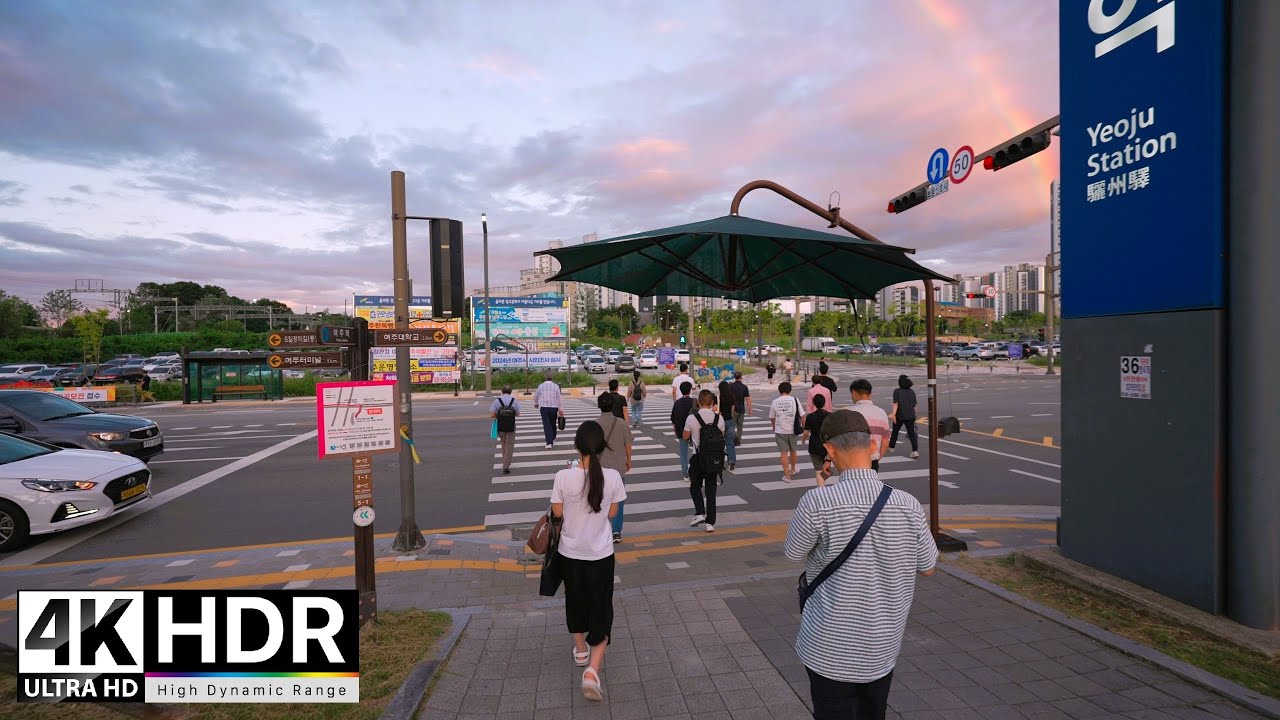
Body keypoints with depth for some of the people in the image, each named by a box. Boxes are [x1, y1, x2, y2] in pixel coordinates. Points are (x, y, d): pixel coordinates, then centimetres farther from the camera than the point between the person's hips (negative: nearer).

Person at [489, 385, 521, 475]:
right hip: (511, 427, -1)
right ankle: (506, 467, 3)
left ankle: (505, 463, 32)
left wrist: (498, 415, 9)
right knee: (509, 446, 7)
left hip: (500, 427, 1)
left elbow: (491, 415, -9)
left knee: (503, 445, 22)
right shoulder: (515, 401, -5)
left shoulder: (497, 401, -6)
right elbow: (518, 414, 0)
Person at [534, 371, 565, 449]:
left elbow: (536, 396, 13)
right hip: (553, 407, 1)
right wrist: (561, 410, 1)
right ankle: (553, 439, 32)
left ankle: (549, 442, -11)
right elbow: (559, 398, -5)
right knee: (553, 424, 18)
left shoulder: (541, 386, -1)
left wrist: (536, 403, 34)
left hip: (544, 407, -1)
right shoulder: (556, 386, -4)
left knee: (546, 425, -2)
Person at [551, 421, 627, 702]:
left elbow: (557, 512, -5)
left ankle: (580, 650, 45)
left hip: (570, 552, 1)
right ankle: (593, 669, 2)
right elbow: (612, 513, -3)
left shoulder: (564, 477, -19)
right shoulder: (612, 477, -17)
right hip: (601, 554, -1)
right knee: (601, 610, 14)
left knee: (575, 600, 25)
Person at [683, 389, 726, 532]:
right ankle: (710, 523, 12)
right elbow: (722, 436, 9)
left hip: (698, 458, -2)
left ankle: (700, 513, 0)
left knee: (695, 486, 17)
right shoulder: (719, 418, -5)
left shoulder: (691, 418, -12)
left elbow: (686, 437, 0)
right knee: (711, 490, 11)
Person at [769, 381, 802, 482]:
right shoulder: (795, 400, -6)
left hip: (780, 431, -1)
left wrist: (774, 428, 25)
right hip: (792, 430, 1)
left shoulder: (775, 402, -4)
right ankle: (792, 470, 41)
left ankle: (787, 476, 1)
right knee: (792, 451, 21)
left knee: (784, 453, 3)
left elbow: (772, 418, 6)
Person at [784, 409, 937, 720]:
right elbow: (927, 568, 3)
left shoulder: (817, 501, -24)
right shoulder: (908, 505, -13)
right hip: (883, 649, 4)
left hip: (830, 650, -3)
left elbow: (792, 553, -5)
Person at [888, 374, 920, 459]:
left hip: (900, 416, -3)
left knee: (895, 431, 14)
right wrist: (913, 415, 20)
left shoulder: (897, 391, -7)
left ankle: (891, 448, 29)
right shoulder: (912, 392, 7)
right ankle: (915, 451, -8)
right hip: (911, 416, 3)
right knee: (911, 433, 3)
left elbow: (895, 404, -16)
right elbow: (914, 406, 10)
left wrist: (893, 414, -22)